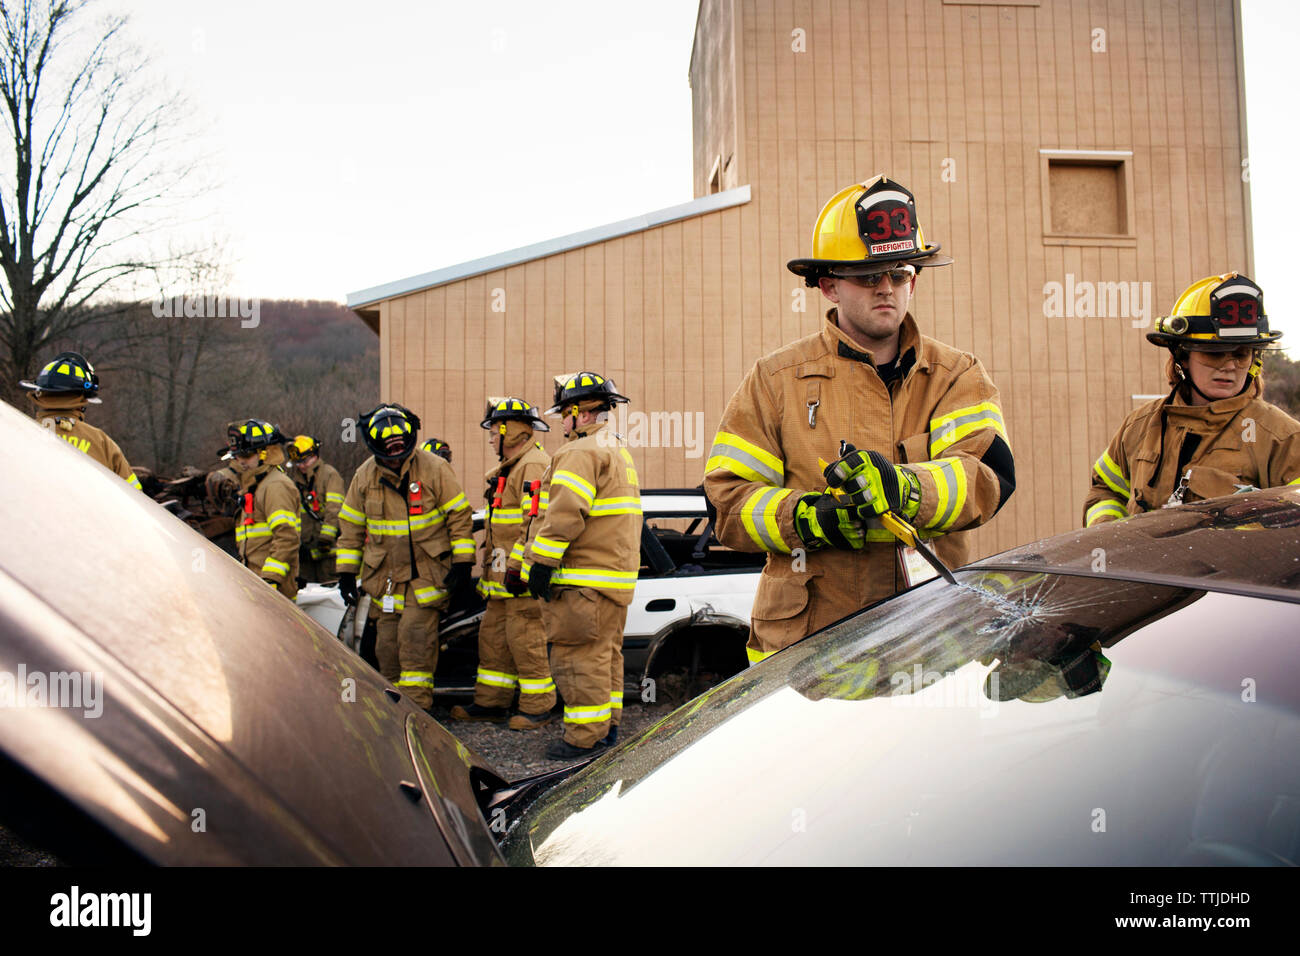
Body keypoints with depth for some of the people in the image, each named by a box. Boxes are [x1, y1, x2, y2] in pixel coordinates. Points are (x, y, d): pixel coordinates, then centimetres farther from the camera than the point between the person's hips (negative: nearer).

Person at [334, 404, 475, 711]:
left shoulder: (434, 469, -6)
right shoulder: (365, 476, 5)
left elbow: (459, 515, -1)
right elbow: (351, 525, 14)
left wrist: (462, 562, -6)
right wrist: (346, 571, 11)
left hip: (427, 573, -4)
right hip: (384, 574, 4)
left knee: (416, 633, -14)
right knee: (387, 642, 5)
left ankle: (416, 704, -9)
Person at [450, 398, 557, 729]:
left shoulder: (534, 466, -13)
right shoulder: (508, 469, 22)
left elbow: (537, 522, -22)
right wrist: (491, 567, 27)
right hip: (504, 576, 11)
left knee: (525, 639, -6)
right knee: (493, 636, 14)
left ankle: (539, 707, 5)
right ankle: (491, 703, 24)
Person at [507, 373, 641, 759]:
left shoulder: (582, 453, -13)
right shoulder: (617, 452, 21)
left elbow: (564, 514, -23)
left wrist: (540, 561, -20)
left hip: (584, 580, -11)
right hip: (616, 571, 11)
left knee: (579, 656, -5)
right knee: (605, 652, 16)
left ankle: (584, 737, 0)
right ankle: (607, 727, 25)